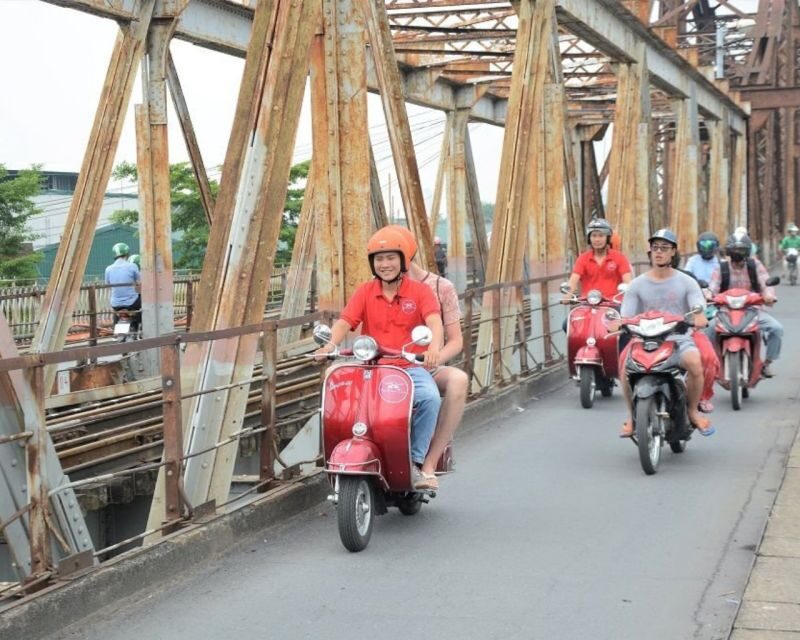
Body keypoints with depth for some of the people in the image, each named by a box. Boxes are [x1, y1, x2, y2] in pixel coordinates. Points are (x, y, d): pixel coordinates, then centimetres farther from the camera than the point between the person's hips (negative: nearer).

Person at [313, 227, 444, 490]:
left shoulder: (420, 291, 4)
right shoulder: (365, 292, 11)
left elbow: (434, 321, -14)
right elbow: (345, 321, -3)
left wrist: (434, 346, -37)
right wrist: (330, 344, -26)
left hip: (411, 367, -1)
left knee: (430, 398, -32)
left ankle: (415, 461, -18)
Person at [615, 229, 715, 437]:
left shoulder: (686, 282, 9)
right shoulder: (637, 285, 11)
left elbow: (699, 311, -4)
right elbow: (626, 316, 4)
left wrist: (699, 318, -29)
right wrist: (618, 324, -21)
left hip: (679, 337, -1)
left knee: (694, 363, -33)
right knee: (626, 363, -30)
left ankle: (692, 410, -6)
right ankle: (632, 414, -8)